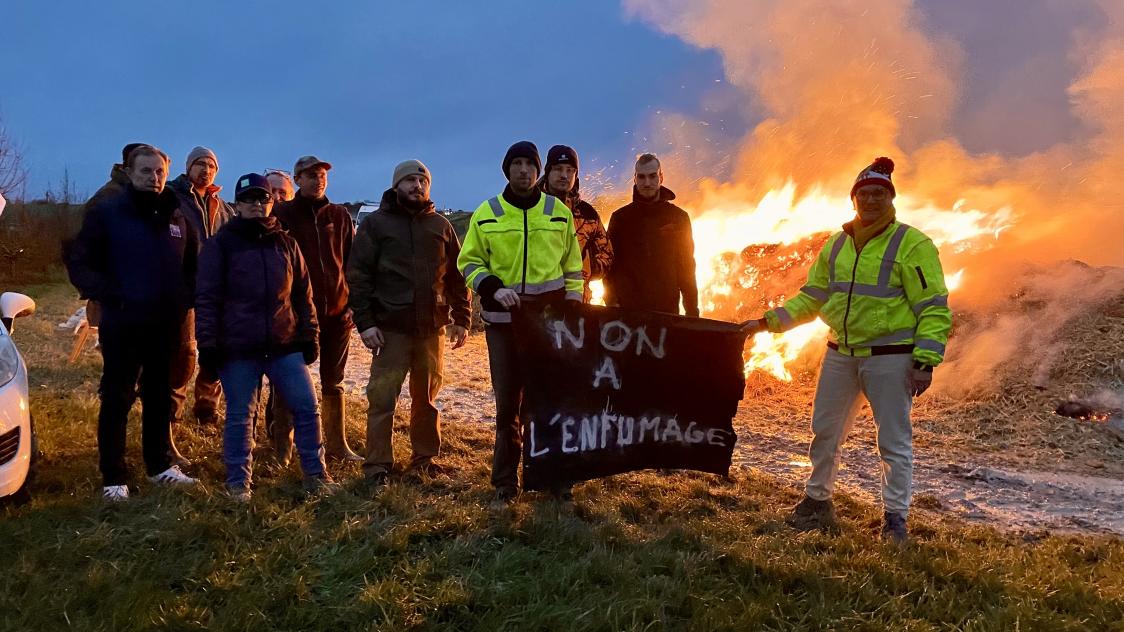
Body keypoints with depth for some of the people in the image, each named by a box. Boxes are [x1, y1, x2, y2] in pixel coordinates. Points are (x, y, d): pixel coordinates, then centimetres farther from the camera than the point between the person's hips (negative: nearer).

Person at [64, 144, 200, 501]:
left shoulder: (177, 216, 9)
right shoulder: (106, 212, -3)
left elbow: (193, 266, 18)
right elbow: (79, 263, -3)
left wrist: (185, 298, 3)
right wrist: (109, 296, -13)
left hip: (167, 325, 4)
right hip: (122, 324, -4)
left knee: (160, 397, 14)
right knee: (117, 400, 1)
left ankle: (160, 466, 26)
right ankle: (113, 478, 9)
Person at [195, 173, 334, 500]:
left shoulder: (285, 244, 11)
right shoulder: (220, 245, 0)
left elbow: (303, 294, 13)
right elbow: (207, 299, -3)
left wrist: (308, 336, 8)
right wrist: (208, 344, -8)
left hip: (284, 345, 3)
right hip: (238, 348, -3)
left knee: (307, 407, 3)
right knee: (239, 417, 5)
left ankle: (315, 474, 16)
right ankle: (238, 481, 20)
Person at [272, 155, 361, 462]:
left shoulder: (339, 215, 8)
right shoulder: (283, 214, 1)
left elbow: (351, 261, 10)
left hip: (336, 310, 3)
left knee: (333, 382, 10)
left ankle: (337, 444, 19)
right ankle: (282, 446, 12)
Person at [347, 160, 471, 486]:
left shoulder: (440, 225, 11)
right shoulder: (375, 223, 3)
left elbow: (457, 274, 12)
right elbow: (358, 275, -2)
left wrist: (462, 319, 5)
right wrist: (365, 322, -11)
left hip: (433, 327, 3)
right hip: (391, 328, -3)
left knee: (427, 396, 12)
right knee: (382, 398, -2)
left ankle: (425, 456, 25)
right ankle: (377, 465, 7)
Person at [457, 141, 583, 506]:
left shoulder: (560, 213, 6)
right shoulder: (486, 214, 4)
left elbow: (573, 266, 11)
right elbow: (468, 262, 6)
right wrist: (493, 289, -12)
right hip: (503, 319, 0)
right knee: (507, 402, 6)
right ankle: (505, 481, 17)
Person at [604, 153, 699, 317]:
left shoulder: (679, 217, 9)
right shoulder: (620, 218, 8)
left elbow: (687, 268, 9)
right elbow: (609, 264, 6)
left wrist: (692, 311, 3)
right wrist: (612, 302, -7)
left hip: (667, 310, 0)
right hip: (627, 310, 0)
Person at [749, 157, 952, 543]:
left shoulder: (912, 245, -7)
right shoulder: (836, 245, 10)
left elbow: (933, 307, -9)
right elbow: (812, 297, 16)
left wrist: (925, 361, -17)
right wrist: (770, 321, 5)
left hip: (890, 358, -5)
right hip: (841, 353, 6)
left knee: (894, 441, 3)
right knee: (825, 431, 13)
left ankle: (895, 518, 17)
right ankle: (817, 502, 29)